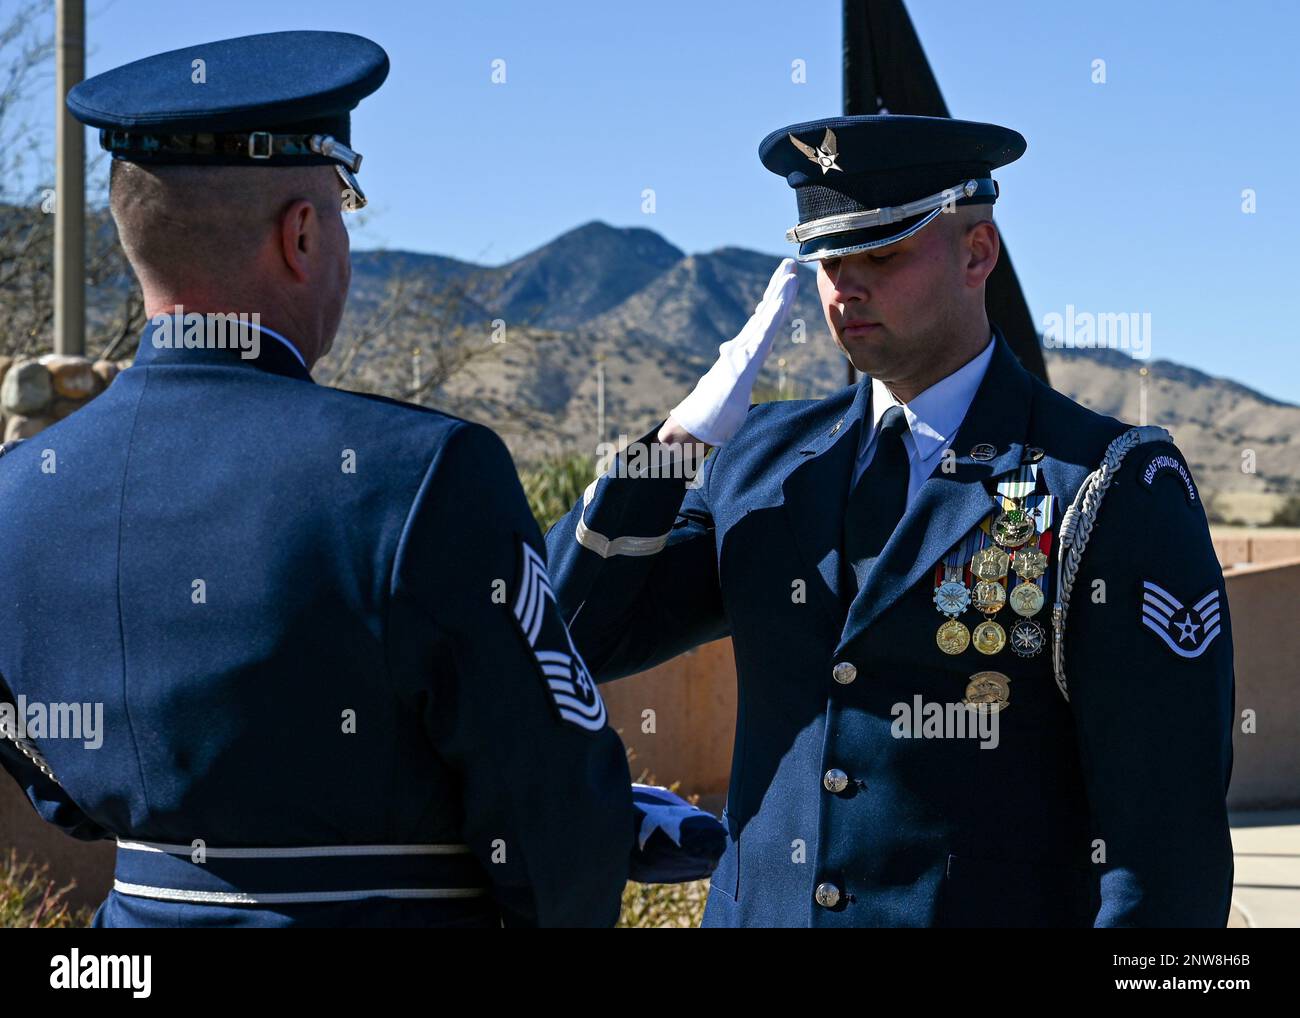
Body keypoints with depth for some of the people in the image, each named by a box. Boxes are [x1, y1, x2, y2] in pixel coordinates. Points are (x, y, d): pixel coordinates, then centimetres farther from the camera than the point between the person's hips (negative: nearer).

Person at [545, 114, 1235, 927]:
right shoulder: (763, 463, 7)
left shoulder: (1114, 490, -8)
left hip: (997, 907, -4)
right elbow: (567, 639, 4)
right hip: (760, 906, 5)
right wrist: (682, 438, -5)